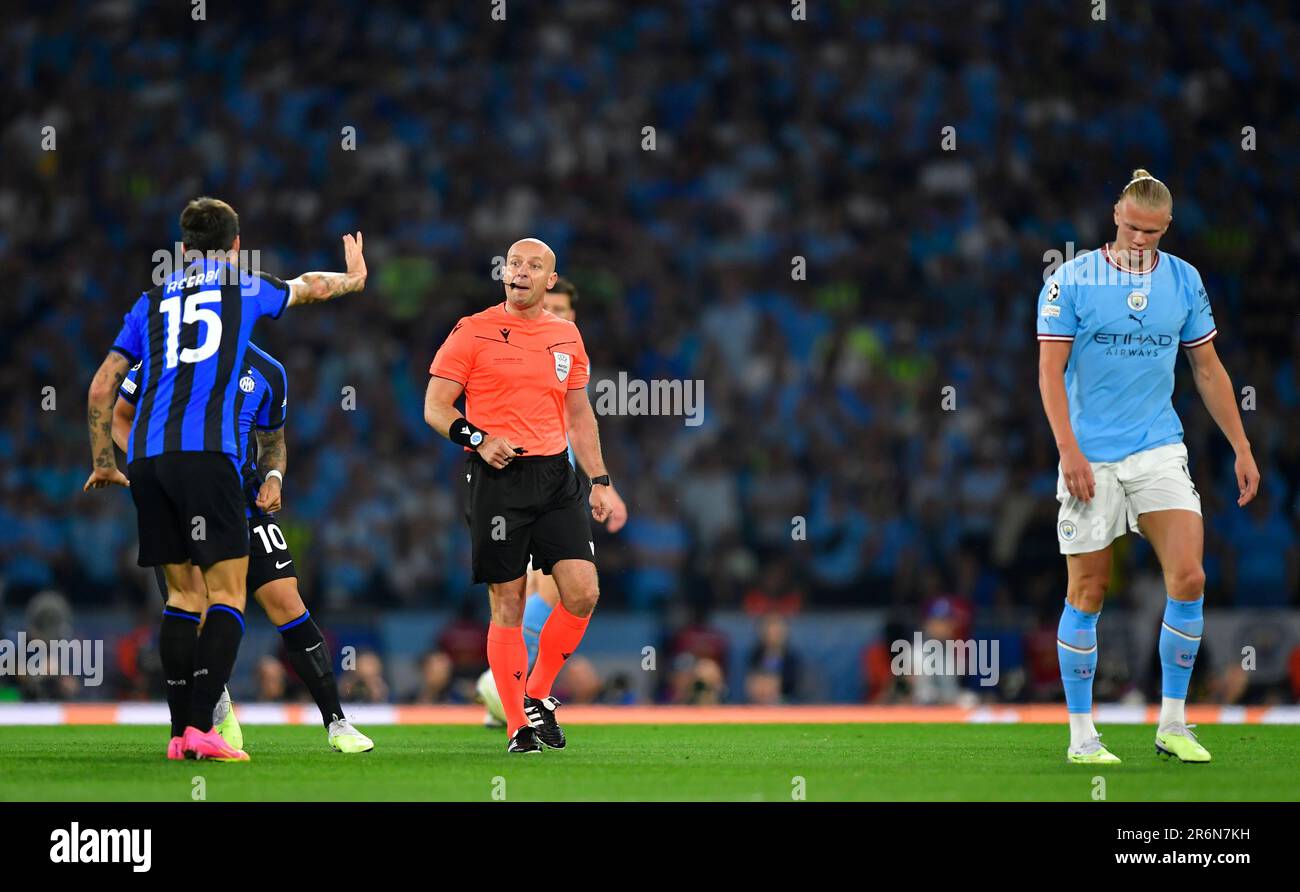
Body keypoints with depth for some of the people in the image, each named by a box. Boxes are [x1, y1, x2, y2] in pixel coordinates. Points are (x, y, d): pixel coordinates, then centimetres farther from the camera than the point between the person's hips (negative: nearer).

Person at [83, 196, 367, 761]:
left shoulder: (152, 300, 19)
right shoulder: (244, 288, 12)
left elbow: (102, 387, 19)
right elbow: (308, 287, 31)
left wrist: (102, 463, 29)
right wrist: (352, 277, 52)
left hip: (145, 459, 4)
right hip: (204, 452, -4)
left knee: (182, 593, 12)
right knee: (227, 593, -4)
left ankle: (179, 734, 8)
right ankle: (201, 728, -18)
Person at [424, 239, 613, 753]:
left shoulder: (567, 337, 13)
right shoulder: (473, 333, -1)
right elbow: (435, 407, -1)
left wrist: (599, 481, 15)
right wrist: (478, 439, -18)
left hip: (555, 477, 4)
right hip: (497, 478, -4)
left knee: (582, 592, -7)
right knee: (508, 604, -3)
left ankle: (538, 696, 13)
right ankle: (519, 727, 4)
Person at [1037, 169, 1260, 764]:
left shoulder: (1184, 281, 6)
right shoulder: (1071, 280, -4)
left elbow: (1207, 367, 14)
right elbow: (1050, 370, -7)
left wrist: (1241, 448, 11)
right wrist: (1069, 451, -17)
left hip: (1158, 449, 3)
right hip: (1091, 458, -3)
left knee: (1188, 577, -11)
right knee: (1087, 592, 1)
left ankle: (1172, 725, -1)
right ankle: (1081, 734, 11)